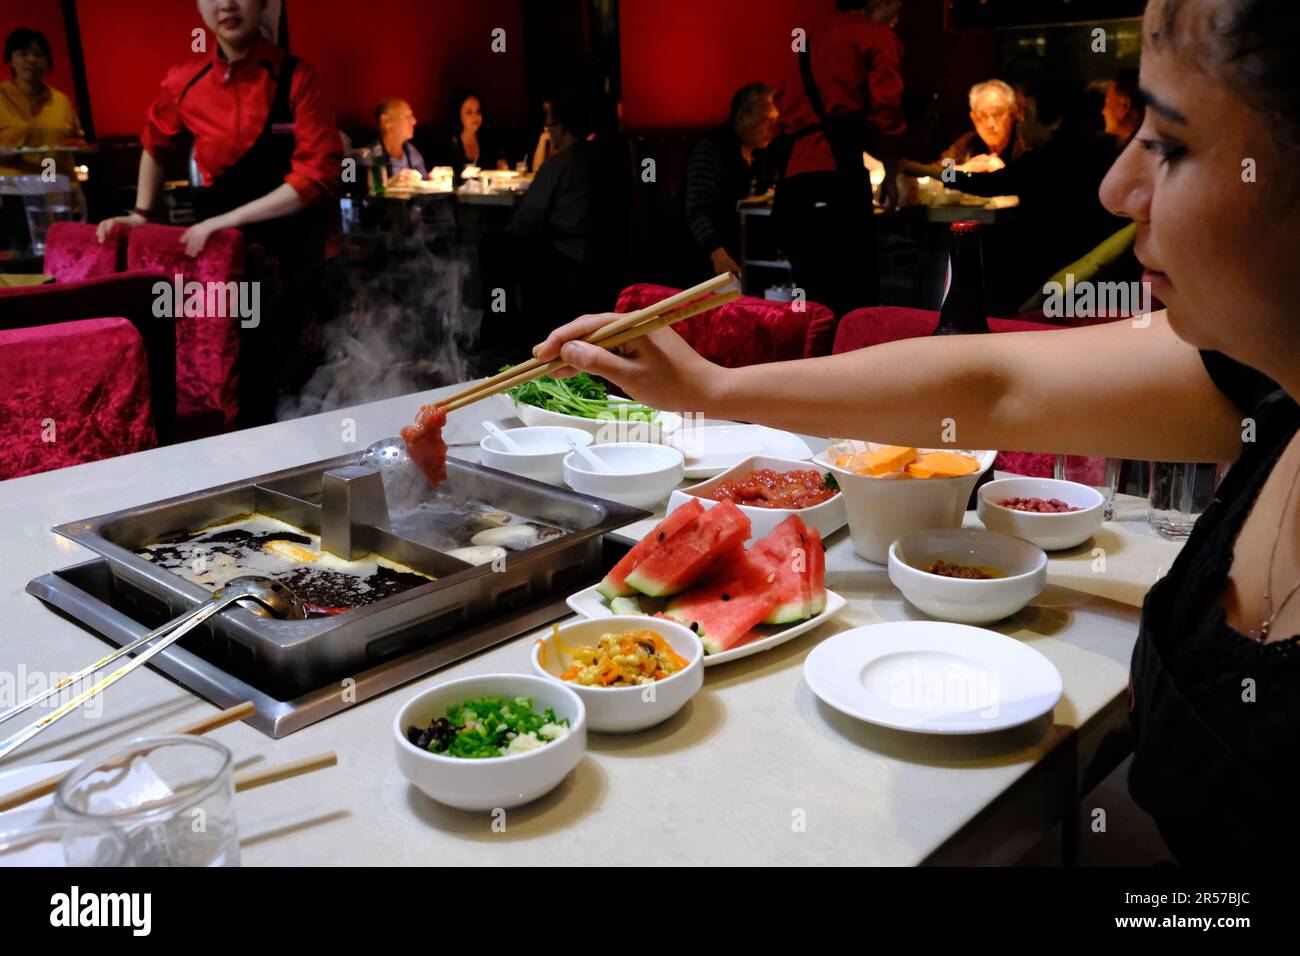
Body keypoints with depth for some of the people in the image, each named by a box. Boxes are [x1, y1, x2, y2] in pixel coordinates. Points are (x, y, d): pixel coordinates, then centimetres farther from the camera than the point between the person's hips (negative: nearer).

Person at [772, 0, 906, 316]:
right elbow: (885, 115, -4)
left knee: (815, 303, 9)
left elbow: (788, 112, 19)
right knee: (855, 303, -7)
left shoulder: (808, 43, 25)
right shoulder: (879, 38, 6)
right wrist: (891, 174, 8)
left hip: (792, 185, 7)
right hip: (837, 178, -7)